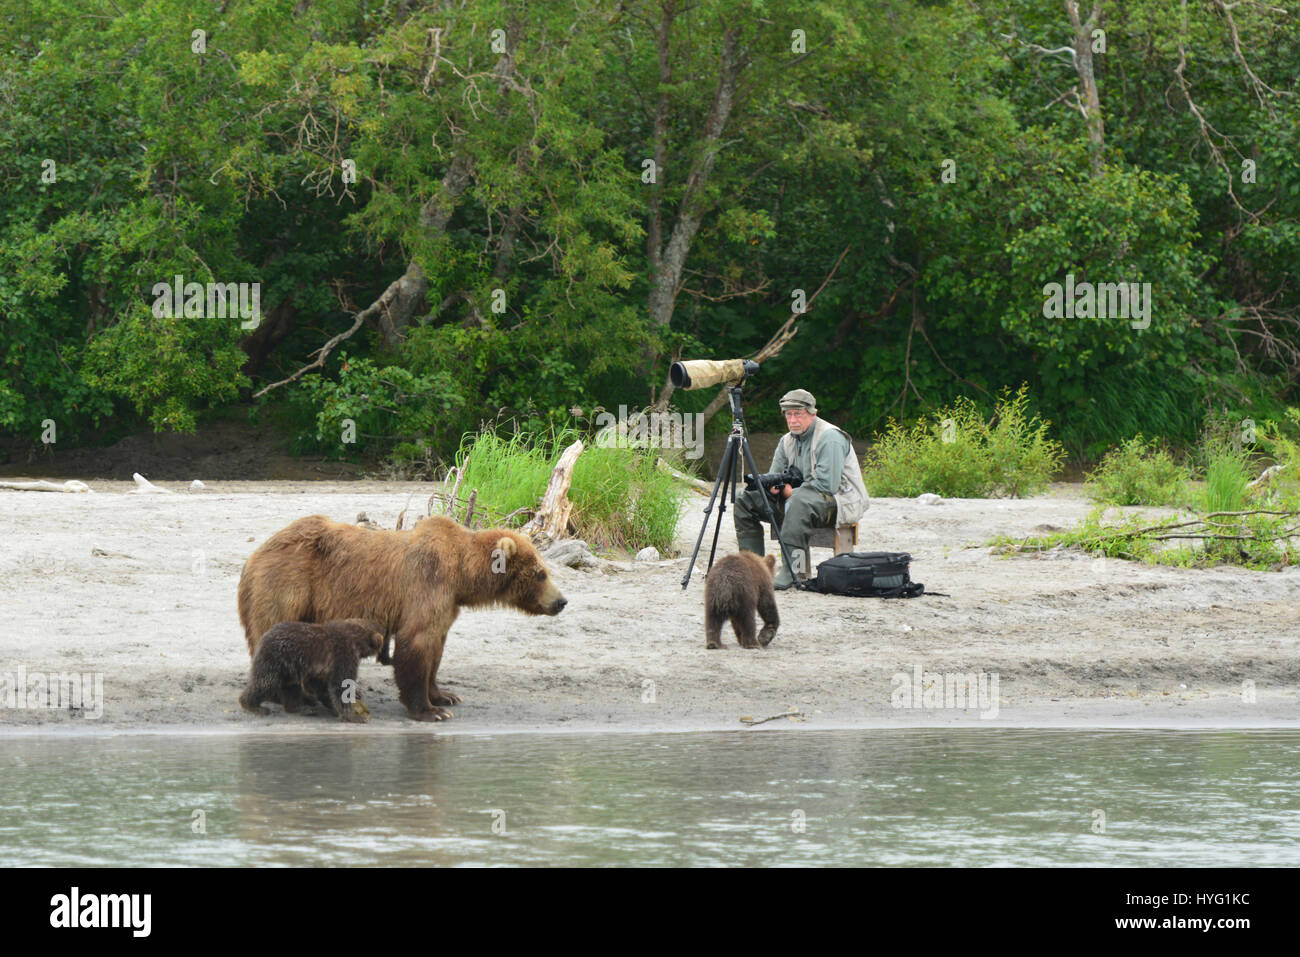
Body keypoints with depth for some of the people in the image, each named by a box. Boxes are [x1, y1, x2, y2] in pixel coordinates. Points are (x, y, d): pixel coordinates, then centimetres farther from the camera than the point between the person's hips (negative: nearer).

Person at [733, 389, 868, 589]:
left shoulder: (829, 438, -16)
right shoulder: (787, 441, 10)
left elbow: (827, 484, -25)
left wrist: (792, 491, -15)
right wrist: (774, 485, -10)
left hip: (839, 502, -9)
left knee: (800, 501, -42)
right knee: (745, 500, -1)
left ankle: (792, 568, -45)